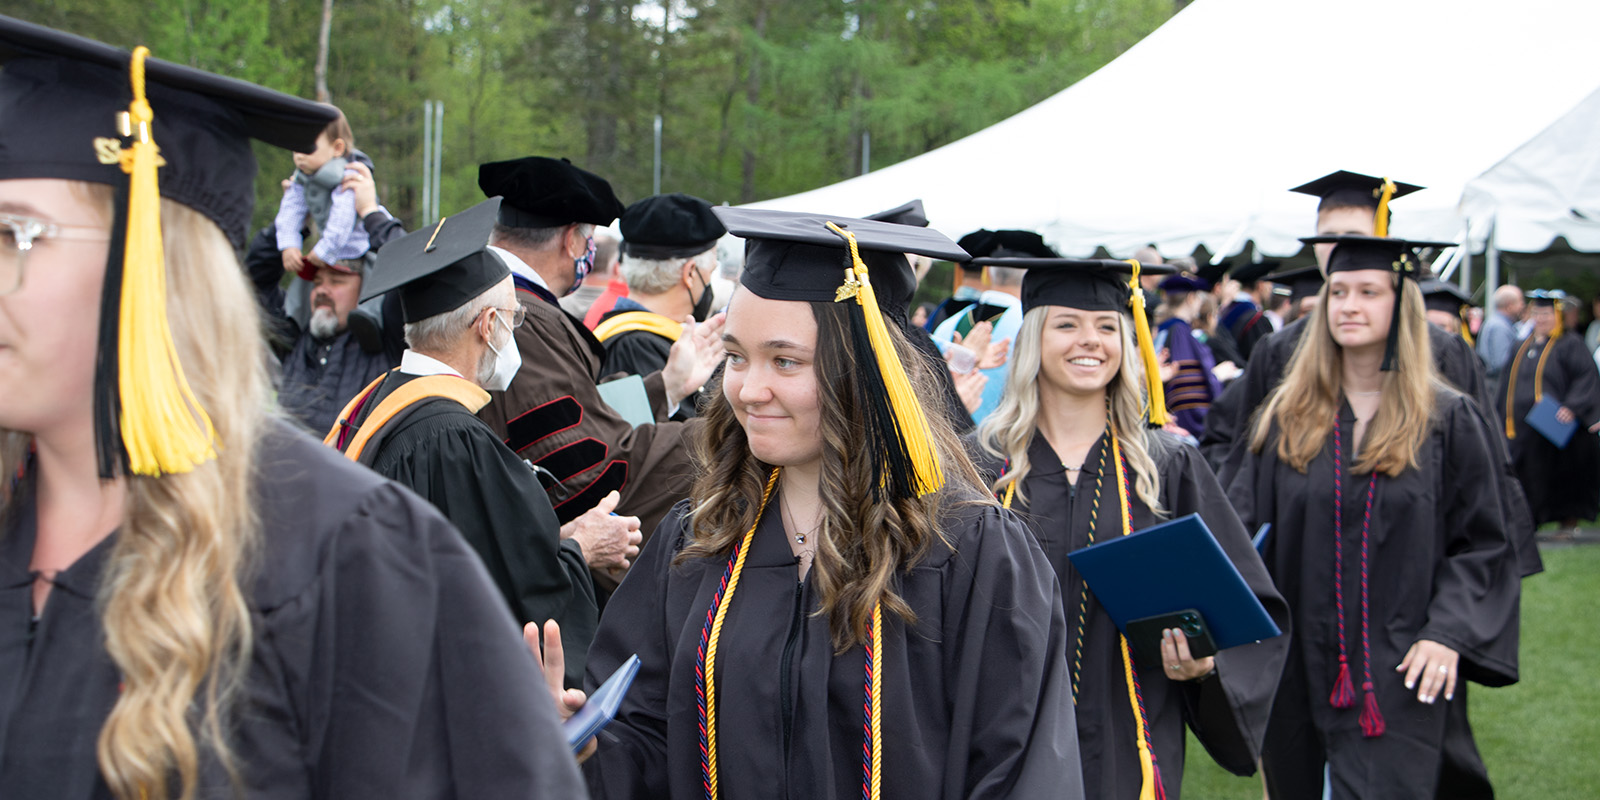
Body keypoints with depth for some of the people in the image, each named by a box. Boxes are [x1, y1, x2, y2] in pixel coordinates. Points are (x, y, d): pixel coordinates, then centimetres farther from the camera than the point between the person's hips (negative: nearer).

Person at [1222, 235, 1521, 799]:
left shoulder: (1449, 421, 1)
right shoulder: (1287, 416, 8)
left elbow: (1484, 542, 0)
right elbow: (1242, 524, 5)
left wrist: (1448, 634, -13)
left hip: (1401, 676, -3)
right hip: (1302, 672, 3)